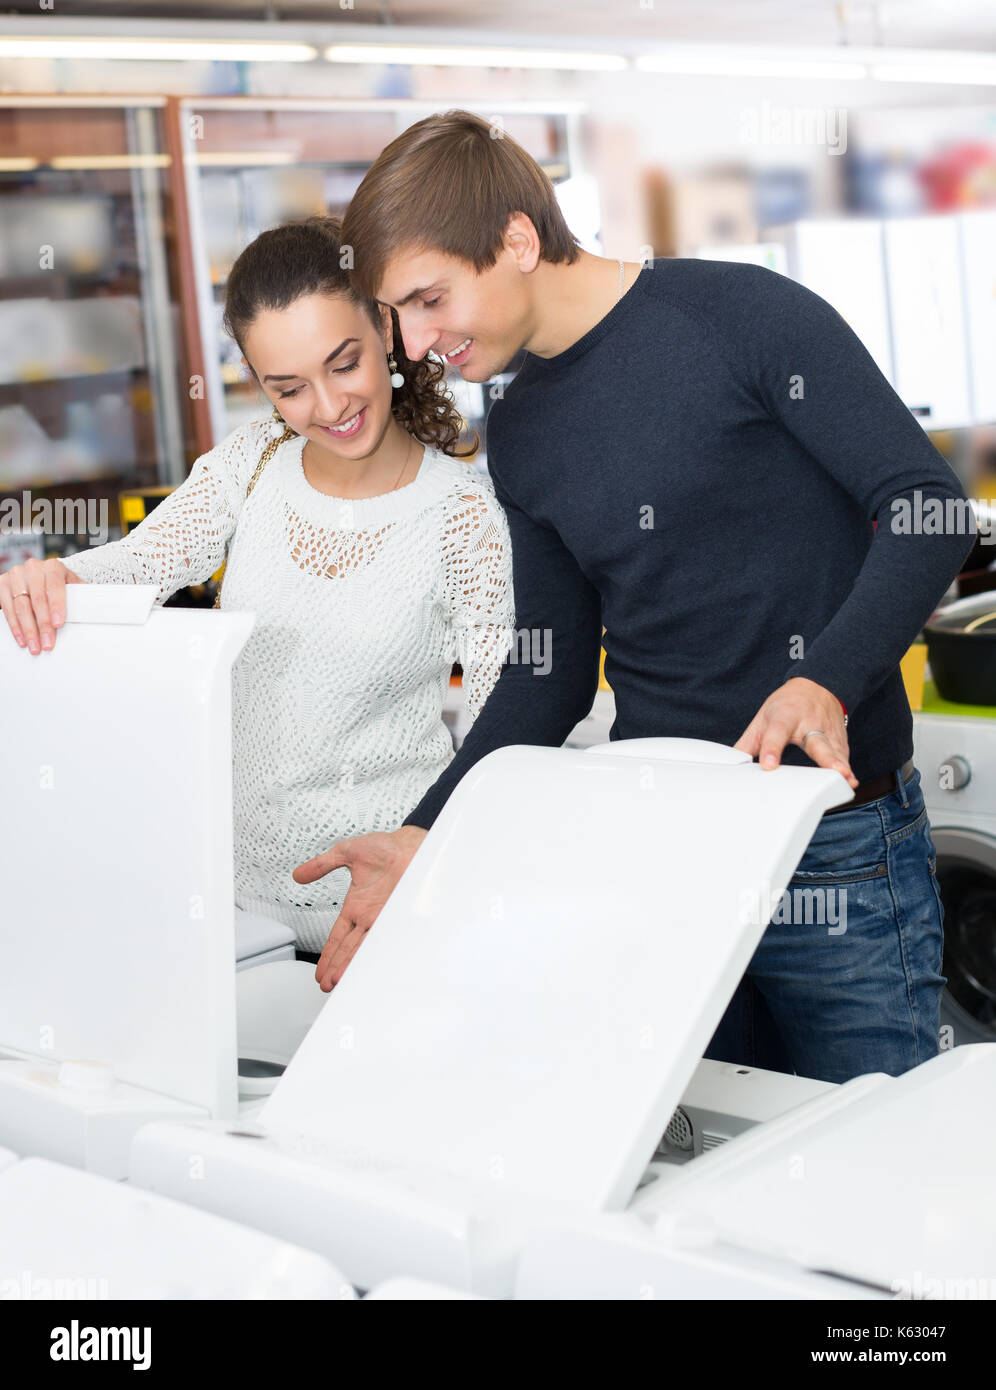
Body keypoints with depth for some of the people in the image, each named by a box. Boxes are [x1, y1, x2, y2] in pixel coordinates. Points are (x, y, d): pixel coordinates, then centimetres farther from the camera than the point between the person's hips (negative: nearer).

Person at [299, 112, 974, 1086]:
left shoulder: (741, 316, -9)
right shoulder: (520, 438, 10)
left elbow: (927, 507, -11)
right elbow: (550, 674, 13)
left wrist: (825, 683, -27)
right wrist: (423, 842, 1)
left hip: (840, 850, -5)